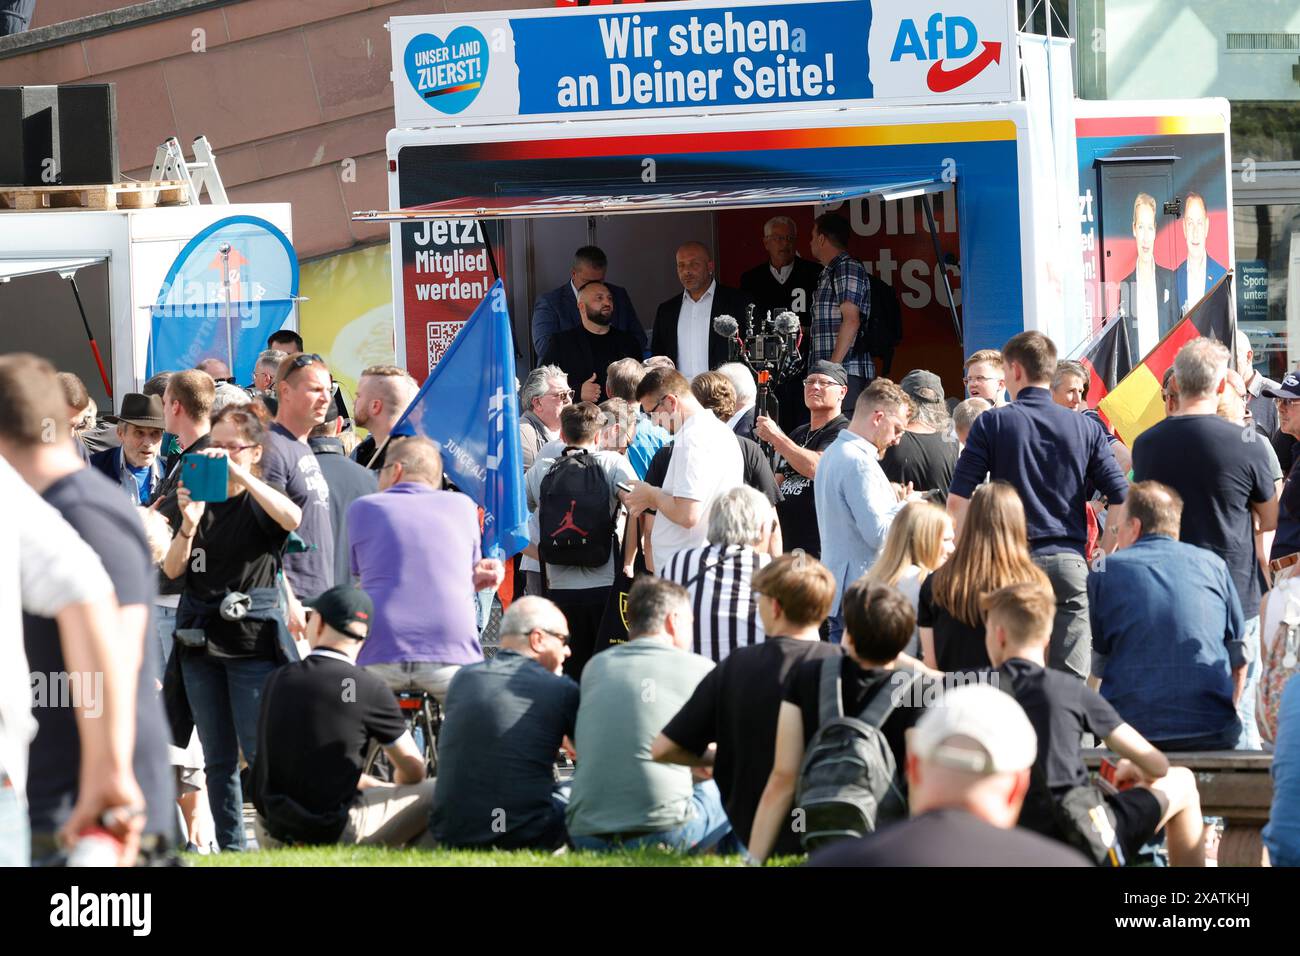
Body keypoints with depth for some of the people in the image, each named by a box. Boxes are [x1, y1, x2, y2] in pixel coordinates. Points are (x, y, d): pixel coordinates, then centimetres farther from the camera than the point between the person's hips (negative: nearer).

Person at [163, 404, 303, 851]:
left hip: (253, 634, -5)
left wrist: (239, 474, -29)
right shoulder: (199, 498, 10)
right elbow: (172, 569, 3)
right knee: (218, 758, 7)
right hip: (200, 637, 5)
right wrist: (188, 524, -15)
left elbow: (293, 518, -26)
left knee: (261, 751, -9)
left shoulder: (262, 502, -1)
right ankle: (229, 849, 11)